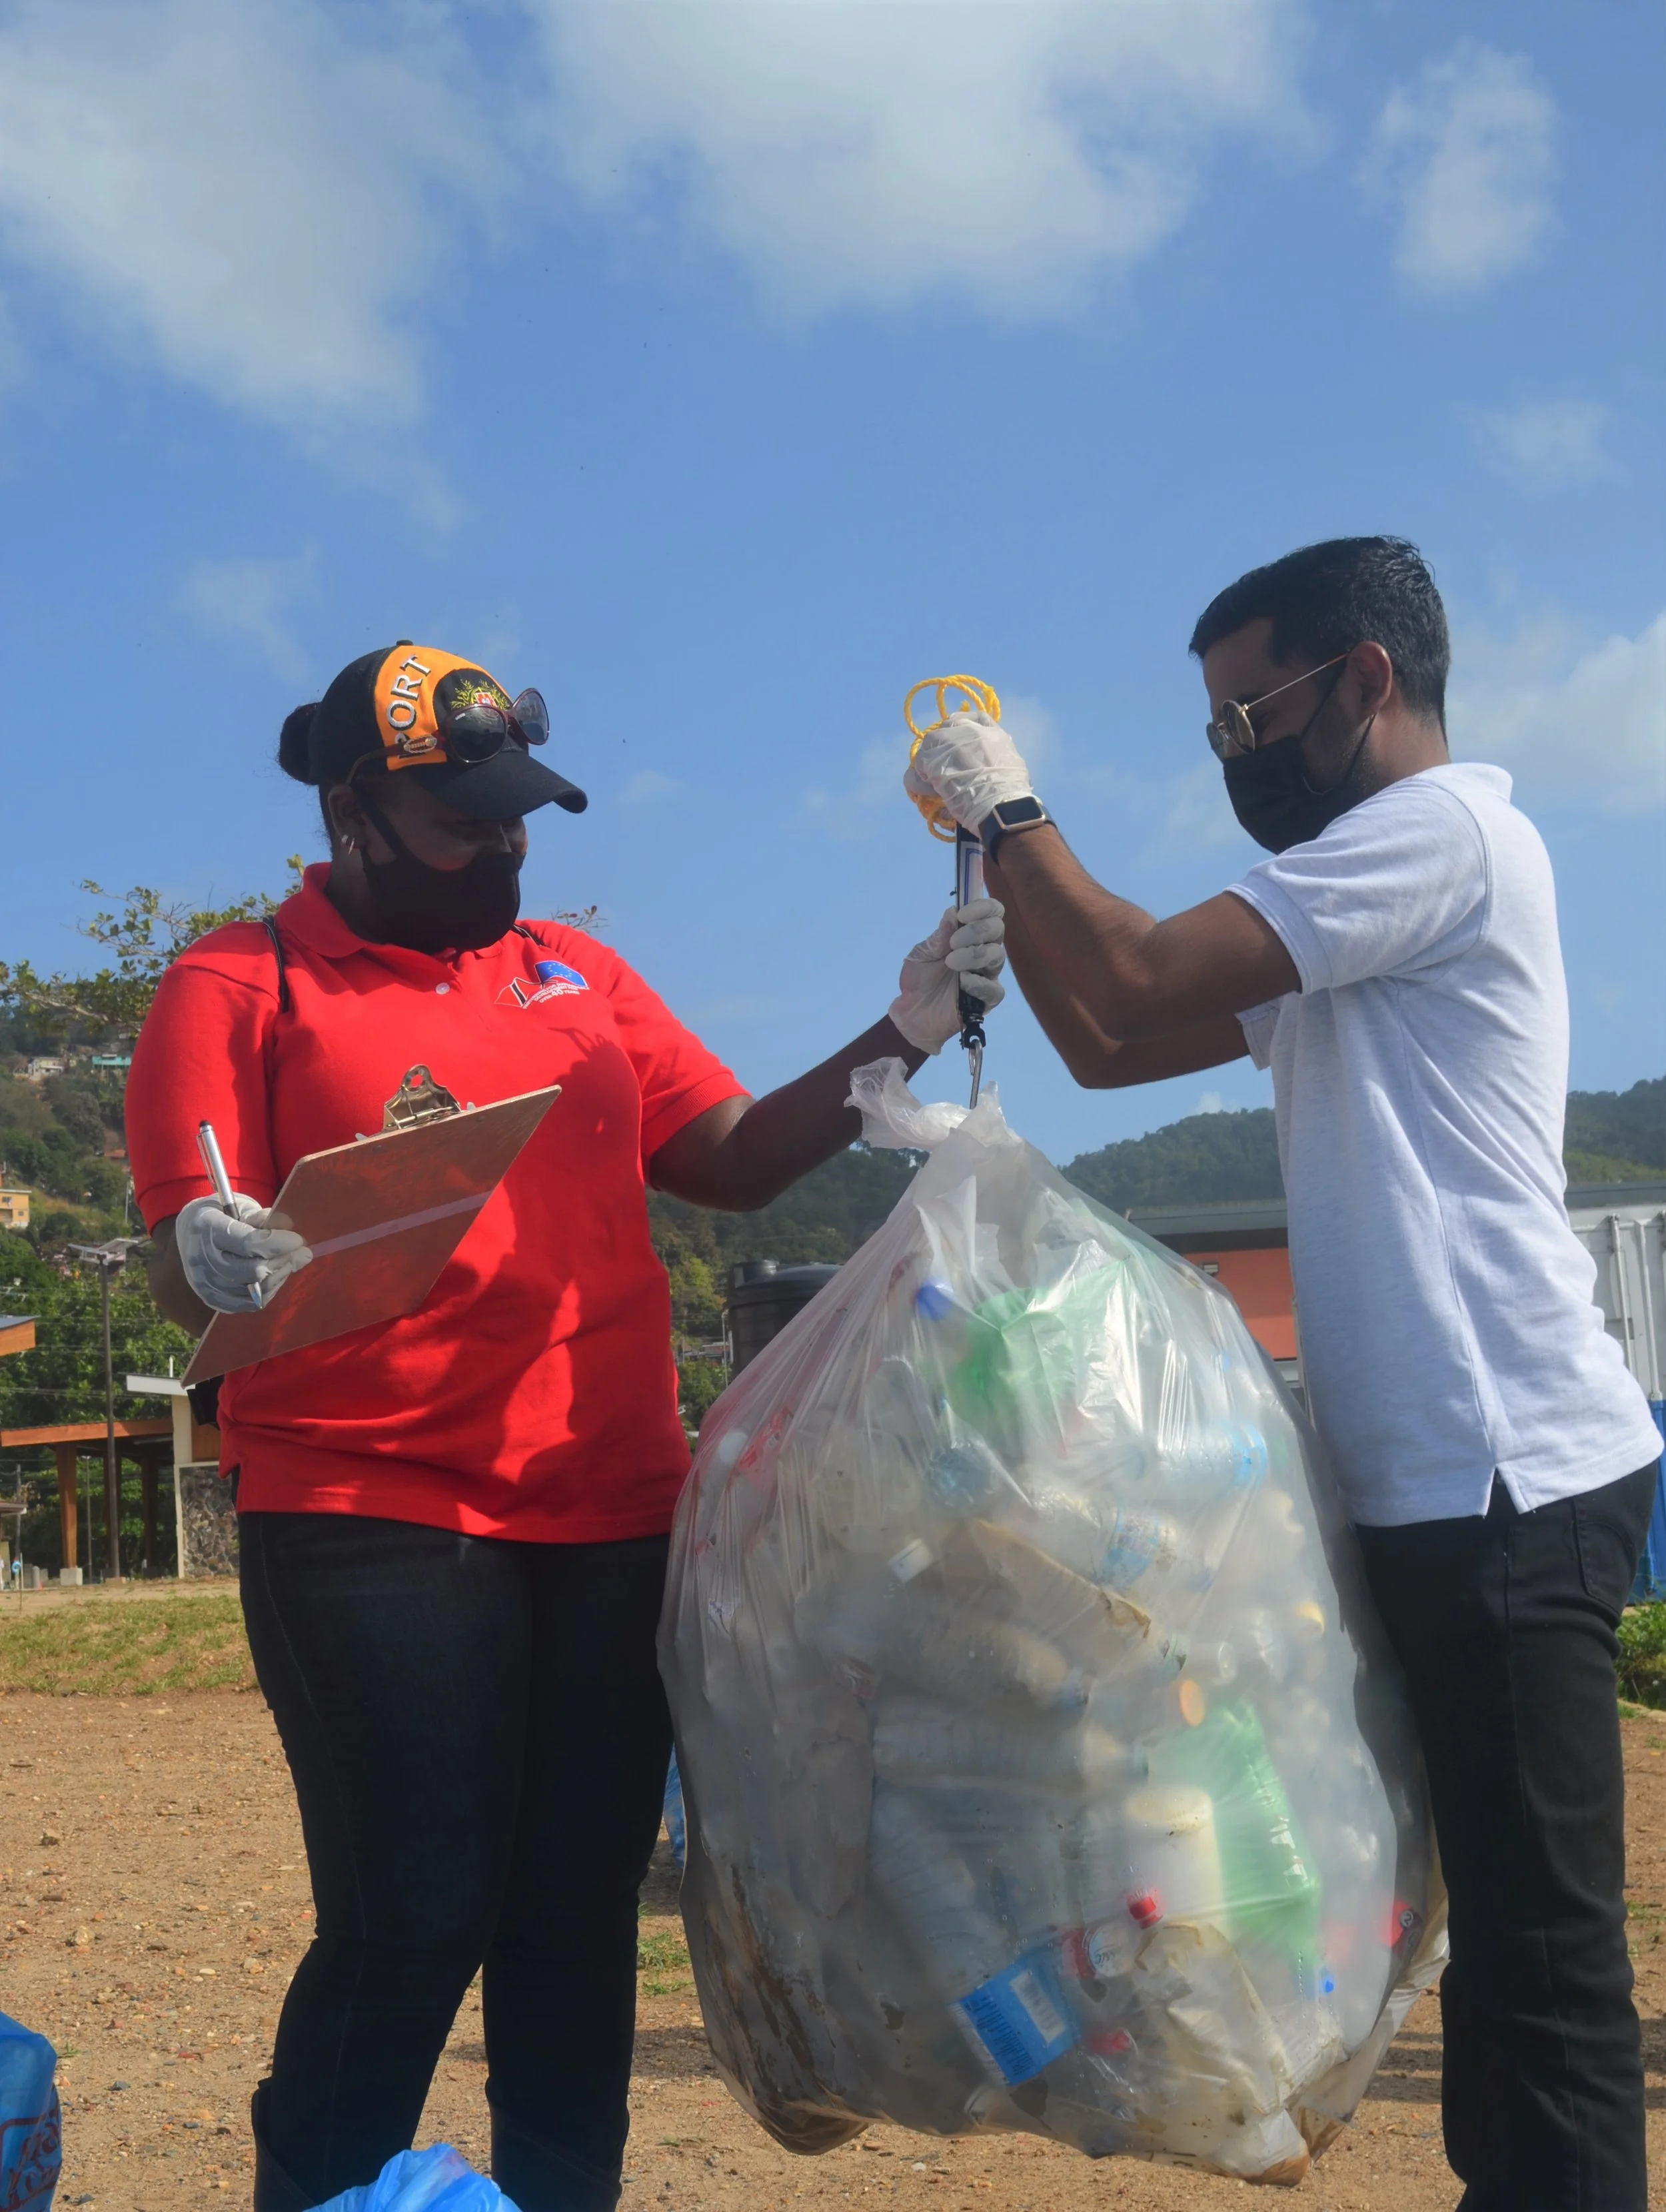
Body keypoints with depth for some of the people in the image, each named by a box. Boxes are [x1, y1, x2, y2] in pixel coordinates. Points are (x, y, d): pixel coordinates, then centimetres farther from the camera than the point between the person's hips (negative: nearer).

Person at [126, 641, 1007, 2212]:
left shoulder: (575, 974, 18)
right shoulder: (238, 990, 3)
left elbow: (734, 1160, 13)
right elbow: (189, 1278, -5)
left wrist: (898, 1042, 1)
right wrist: (221, 1272, -29)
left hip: (615, 1517, 5)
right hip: (372, 1530, -4)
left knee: (579, 1919, 7)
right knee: (413, 1927, -6)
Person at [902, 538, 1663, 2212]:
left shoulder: (1444, 830, -9)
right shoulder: (1350, 903, 21)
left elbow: (1136, 979, -17)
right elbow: (1105, 1045, 19)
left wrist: (1012, 813, -2)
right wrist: (997, 851, 10)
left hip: (1507, 1474, -10)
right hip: (1444, 1475, 10)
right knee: (1505, 1924, 17)